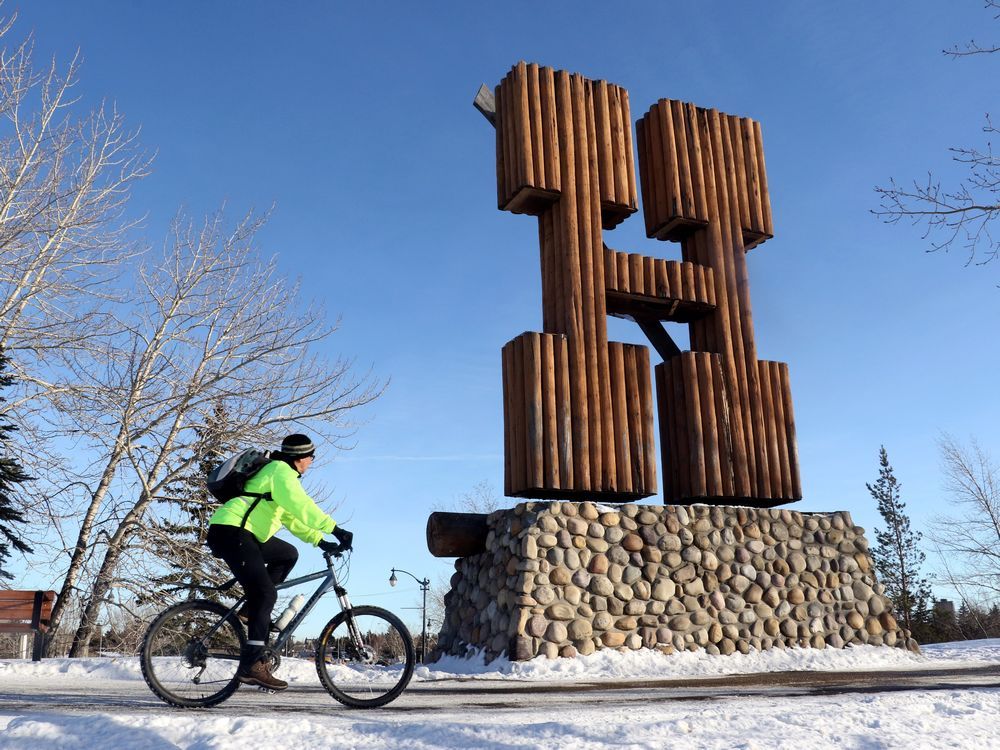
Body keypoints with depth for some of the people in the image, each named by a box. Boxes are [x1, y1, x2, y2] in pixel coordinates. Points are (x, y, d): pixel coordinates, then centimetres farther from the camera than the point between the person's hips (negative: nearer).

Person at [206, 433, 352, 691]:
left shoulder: (279, 472, 24)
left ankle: (251, 610, 12)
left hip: (243, 533, 10)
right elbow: (302, 507, -19)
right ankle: (252, 665, -19)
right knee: (266, 594, -16)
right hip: (230, 532, -10)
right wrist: (336, 529, -21)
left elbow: (291, 517, 25)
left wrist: (319, 541, 17)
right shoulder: (281, 470, -6)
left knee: (288, 554, 18)